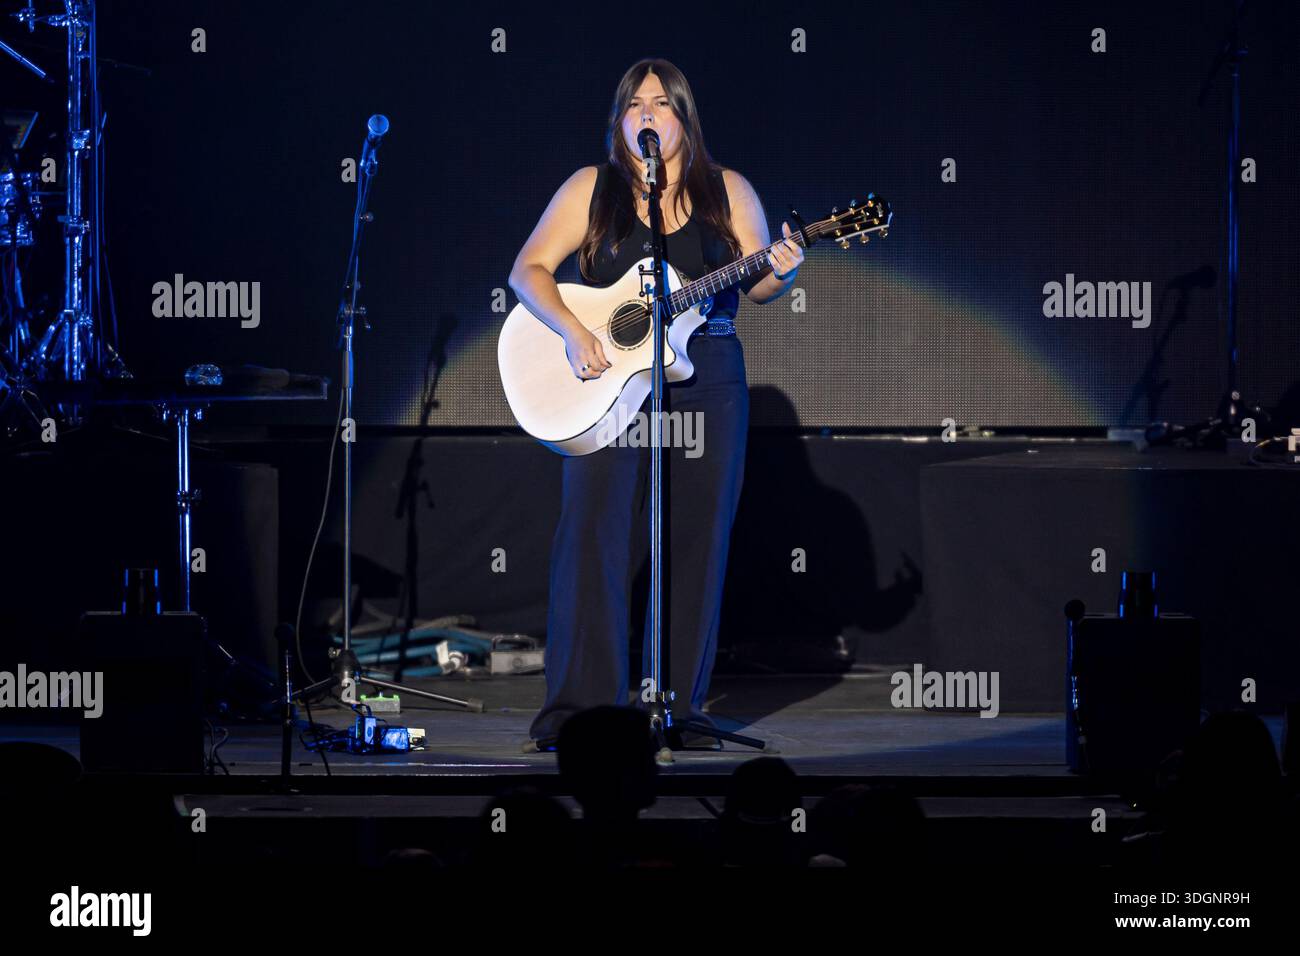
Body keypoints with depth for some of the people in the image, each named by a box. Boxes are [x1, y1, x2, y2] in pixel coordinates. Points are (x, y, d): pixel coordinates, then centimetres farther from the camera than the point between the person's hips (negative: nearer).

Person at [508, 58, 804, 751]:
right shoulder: (591, 189, 5)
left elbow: (757, 285, 5)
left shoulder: (727, 192, 9)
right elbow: (528, 269, 1)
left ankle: (681, 705, 8)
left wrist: (780, 273, -18)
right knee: (590, 535, -11)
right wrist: (571, 332, -14)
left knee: (697, 543, 2)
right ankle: (576, 708, -10)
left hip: (707, 382, 2)